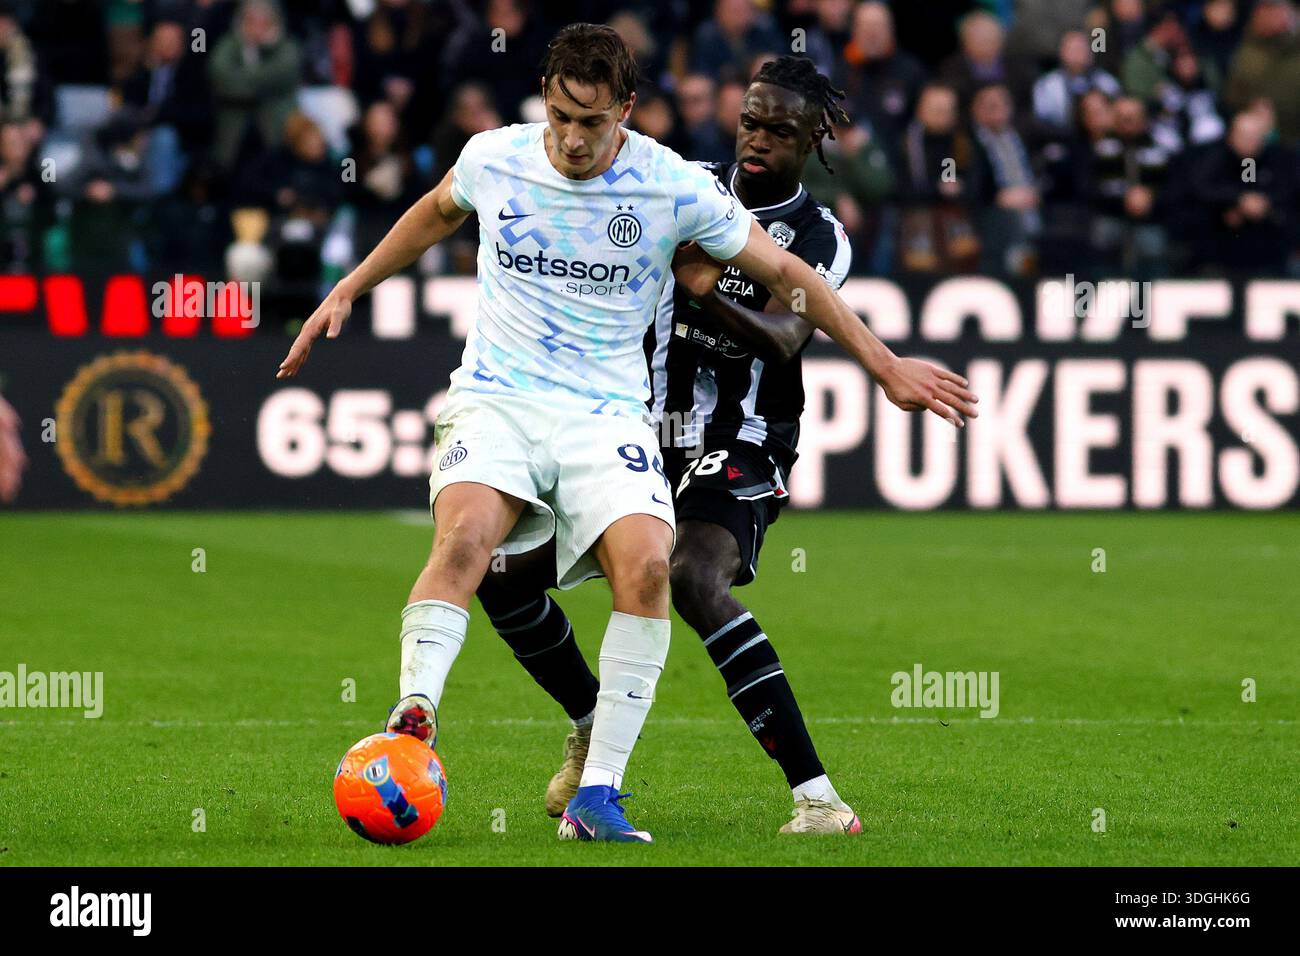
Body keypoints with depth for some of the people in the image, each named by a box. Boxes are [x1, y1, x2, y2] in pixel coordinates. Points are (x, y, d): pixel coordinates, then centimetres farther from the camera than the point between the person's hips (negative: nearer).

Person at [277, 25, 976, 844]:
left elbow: (784, 272, 7)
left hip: (605, 413, 0)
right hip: (496, 399, 0)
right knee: (467, 534, -31)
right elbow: (437, 214, 25)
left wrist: (886, 366, 9)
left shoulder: (676, 188, -5)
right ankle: (410, 726, -39)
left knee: (647, 563, -25)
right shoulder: (493, 159, 1)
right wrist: (348, 291, 28)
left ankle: (596, 797, -22)